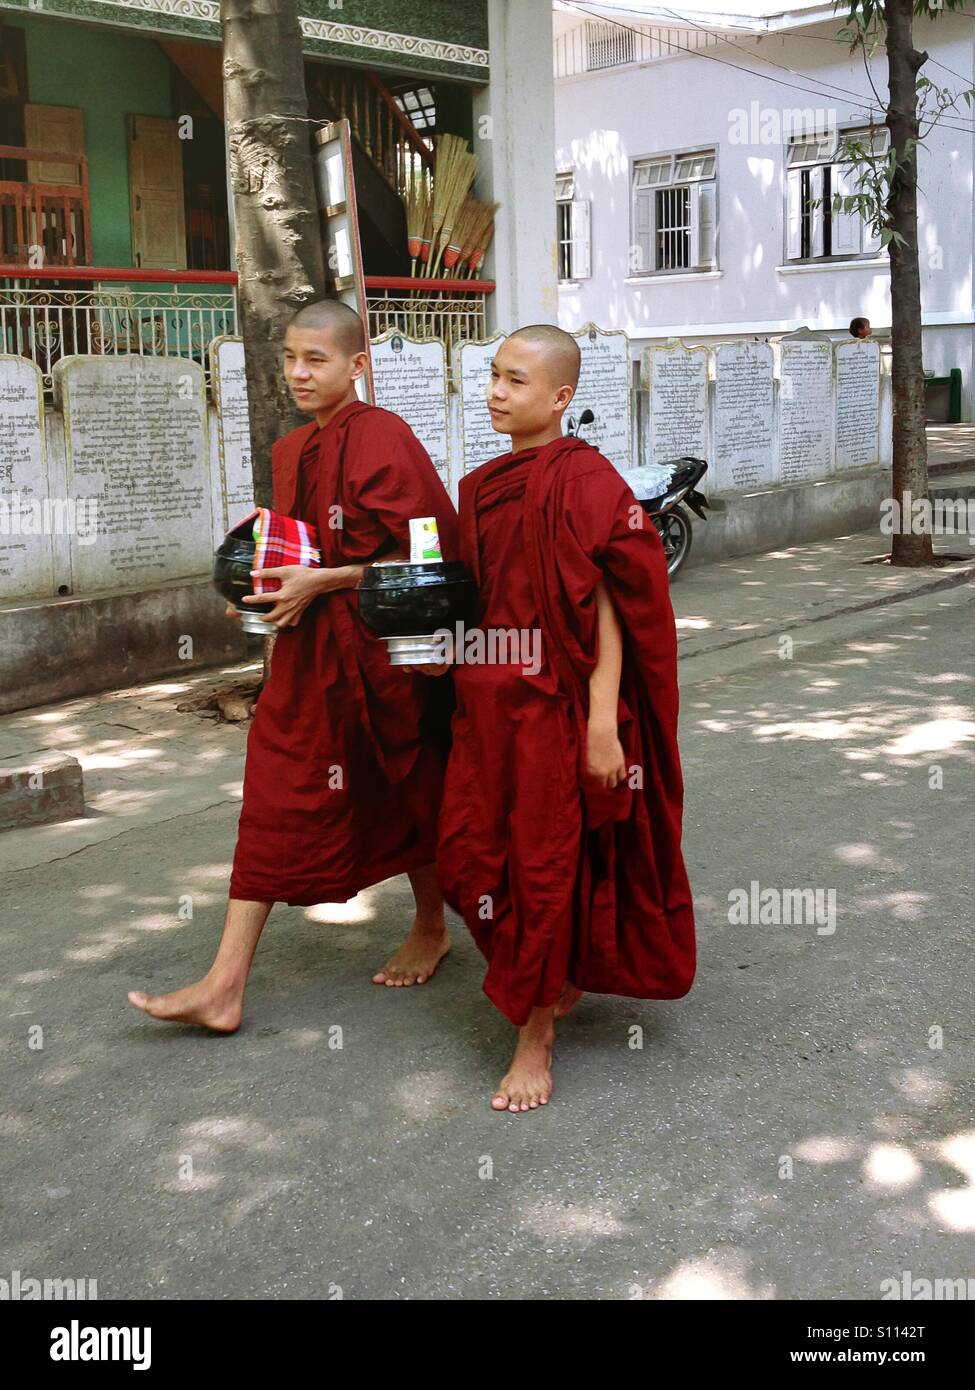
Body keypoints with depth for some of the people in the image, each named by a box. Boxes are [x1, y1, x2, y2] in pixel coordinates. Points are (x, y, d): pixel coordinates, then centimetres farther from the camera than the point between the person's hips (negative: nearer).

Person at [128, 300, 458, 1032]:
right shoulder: (291, 451, 11)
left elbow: (421, 553, -18)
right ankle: (225, 985, 9)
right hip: (307, 650, 7)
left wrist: (321, 582, -21)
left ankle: (431, 928, 37)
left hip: (380, 650, -7)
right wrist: (269, 584, 3)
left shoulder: (384, 438, -14)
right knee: (277, 801, 4)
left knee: (406, 793, 11)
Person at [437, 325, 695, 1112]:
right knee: (469, 856, 10)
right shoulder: (482, 486, 11)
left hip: (558, 703, -7)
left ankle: (536, 1033, 18)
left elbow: (609, 608, -15)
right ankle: (560, 978, 35)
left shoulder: (585, 481, -12)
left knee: (547, 863, 2)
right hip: (489, 701, 7)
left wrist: (602, 724, -18)